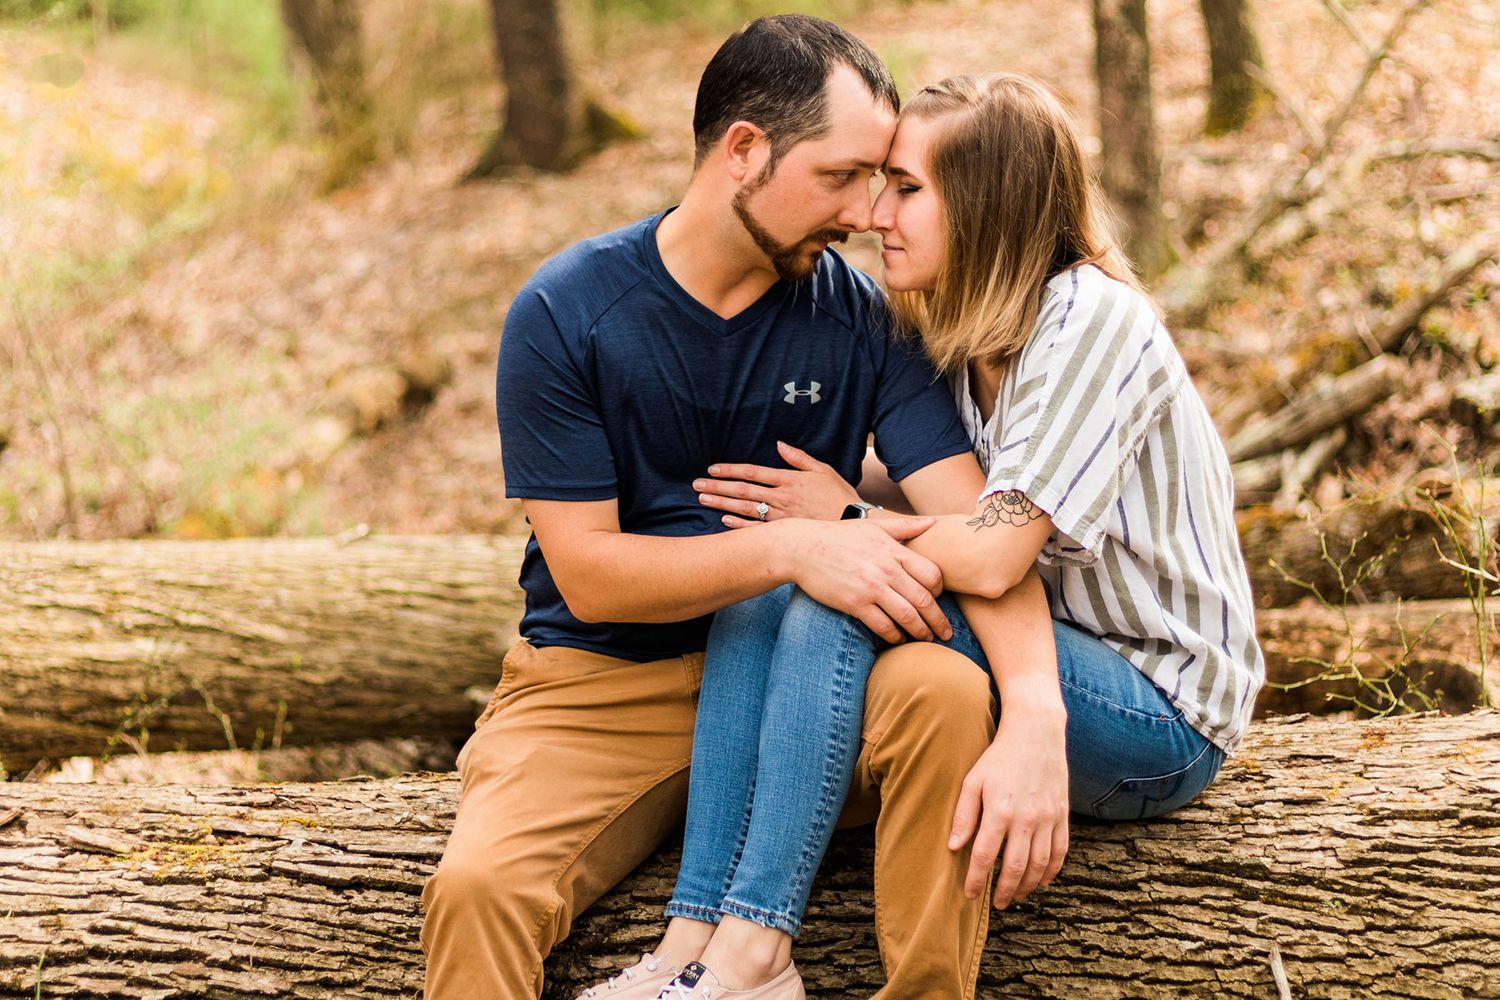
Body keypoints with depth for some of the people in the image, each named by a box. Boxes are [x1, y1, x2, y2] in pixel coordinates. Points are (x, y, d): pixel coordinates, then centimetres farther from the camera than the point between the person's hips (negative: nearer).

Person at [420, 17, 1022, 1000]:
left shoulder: (862, 315, -2)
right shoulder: (565, 312, -7)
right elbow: (587, 572, -11)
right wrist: (794, 549, -24)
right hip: (603, 688, -2)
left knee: (949, 695, -30)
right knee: (477, 886, -31)